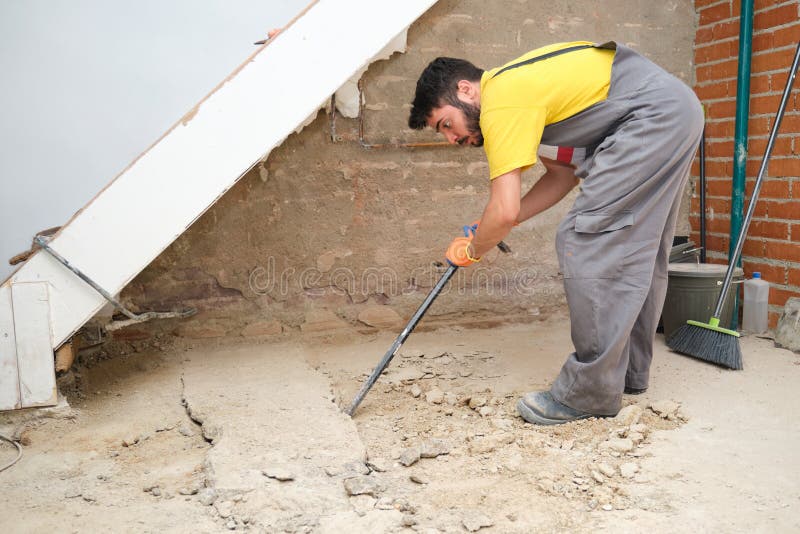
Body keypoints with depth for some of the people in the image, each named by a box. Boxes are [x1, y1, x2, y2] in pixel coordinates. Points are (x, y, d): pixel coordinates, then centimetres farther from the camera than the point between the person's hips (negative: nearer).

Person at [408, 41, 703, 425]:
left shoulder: (501, 102, -16)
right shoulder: (520, 89, 15)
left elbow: (504, 210, -20)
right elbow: (563, 174, 16)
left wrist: (472, 250, -1)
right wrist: (498, 226, 10)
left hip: (652, 115, -11)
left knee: (584, 242, -12)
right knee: (635, 249, 15)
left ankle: (590, 393, -6)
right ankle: (630, 371, 27)